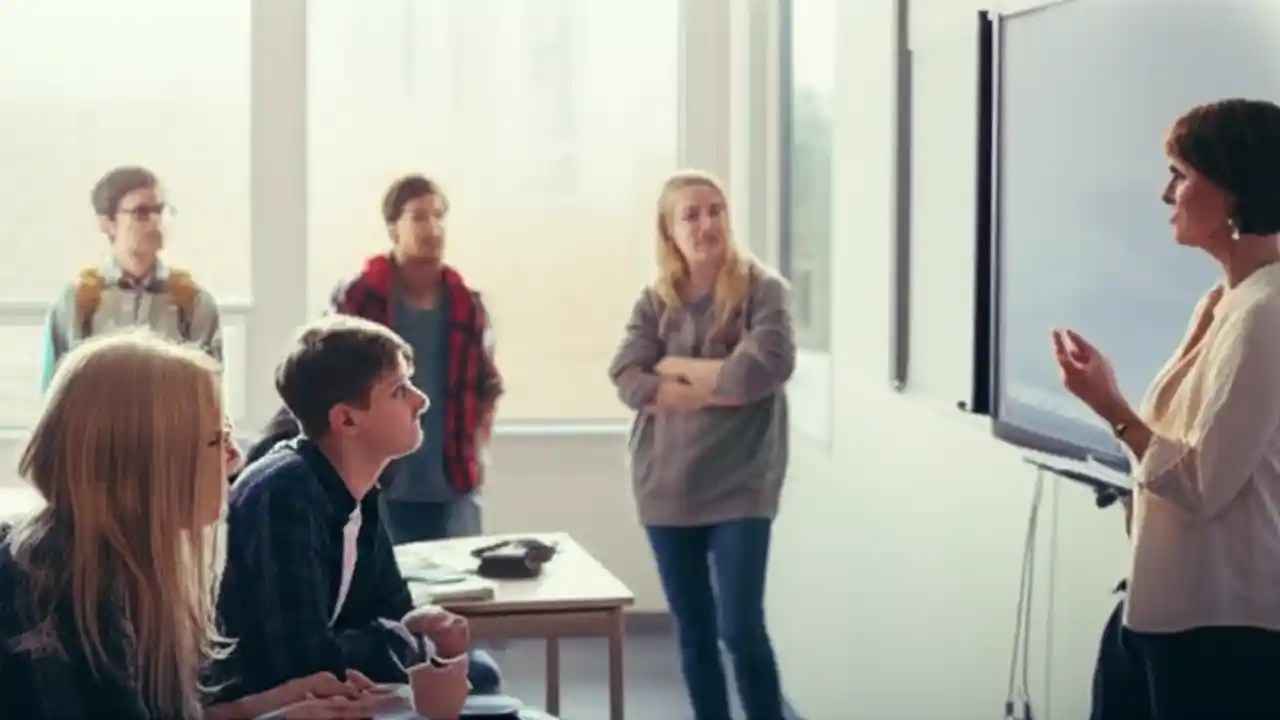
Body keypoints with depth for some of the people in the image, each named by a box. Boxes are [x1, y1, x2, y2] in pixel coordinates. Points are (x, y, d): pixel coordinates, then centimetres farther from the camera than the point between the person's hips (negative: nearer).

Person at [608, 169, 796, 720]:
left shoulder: (761, 288, -3)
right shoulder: (654, 302, 6)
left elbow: (769, 365, -18)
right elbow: (629, 382, -7)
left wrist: (678, 368, -10)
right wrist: (722, 385, -15)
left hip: (740, 488, -3)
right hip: (668, 488, 3)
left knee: (742, 629, -7)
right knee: (694, 633, 10)